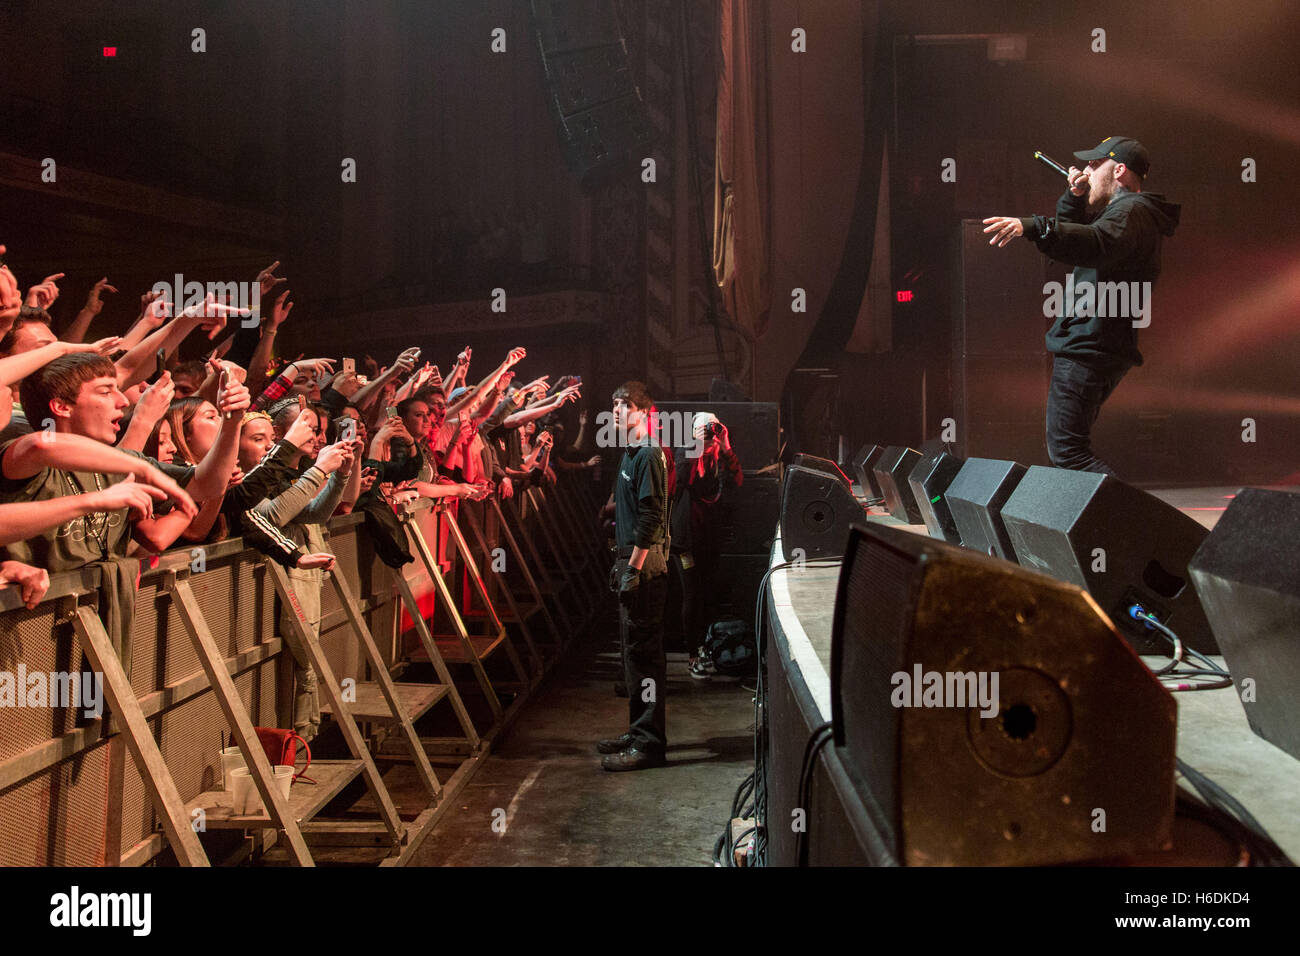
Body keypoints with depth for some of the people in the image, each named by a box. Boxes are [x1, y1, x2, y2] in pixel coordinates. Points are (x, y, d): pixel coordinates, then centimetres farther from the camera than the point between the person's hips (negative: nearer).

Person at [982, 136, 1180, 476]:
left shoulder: (1131, 211, -12)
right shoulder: (1130, 211, 23)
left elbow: (1098, 244, -35)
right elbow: (1075, 229, 33)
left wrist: (1032, 227, -48)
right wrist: (1075, 196, 13)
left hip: (1089, 348, -11)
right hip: (1090, 345, 11)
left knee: (1067, 450, -16)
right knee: (1067, 445, 17)